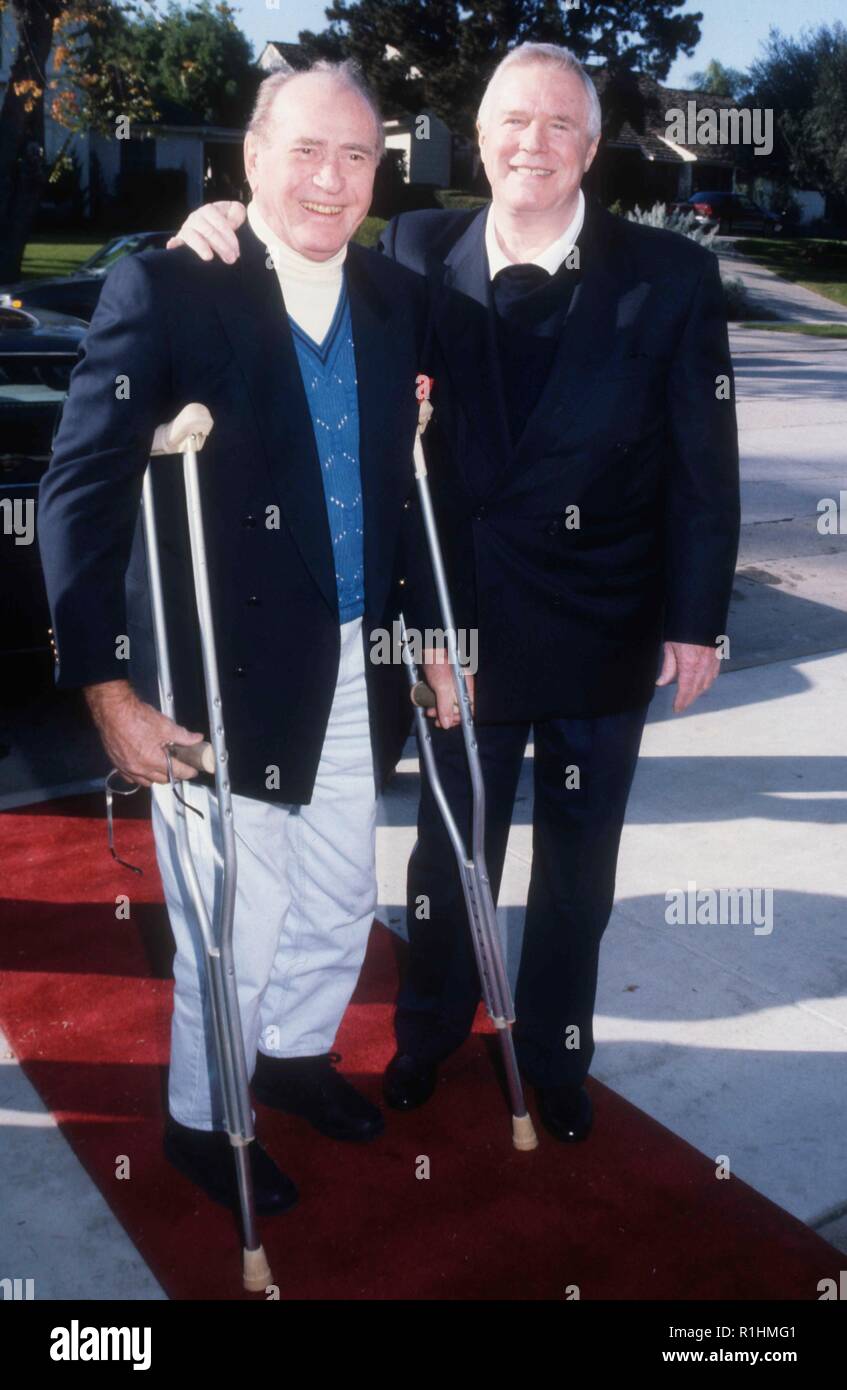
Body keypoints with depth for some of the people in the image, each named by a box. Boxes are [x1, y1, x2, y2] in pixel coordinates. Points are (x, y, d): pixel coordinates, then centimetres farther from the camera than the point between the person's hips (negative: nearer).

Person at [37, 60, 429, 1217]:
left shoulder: (398, 301, 5)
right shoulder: (162, 289, -11)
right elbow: (79, 492, -13)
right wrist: (107, 686, -17)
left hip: (354, 674, 5)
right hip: (220, 682, -5)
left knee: (340, 908, 19)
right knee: (234, 936, 9)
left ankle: (298, 1054, 49)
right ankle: (200, 1121, 37)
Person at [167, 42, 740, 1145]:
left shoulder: (671, 276, -8)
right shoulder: (418, 255, -3)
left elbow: (705, 463, -6)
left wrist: (697, 617, -6)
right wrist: (229, 228, -15)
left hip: (603, 636, 0)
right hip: (465, 627, 1)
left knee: (578, 866, 17)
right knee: (450, 849, 19)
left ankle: (554, 1054, 41)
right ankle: (430, 1032, 44)